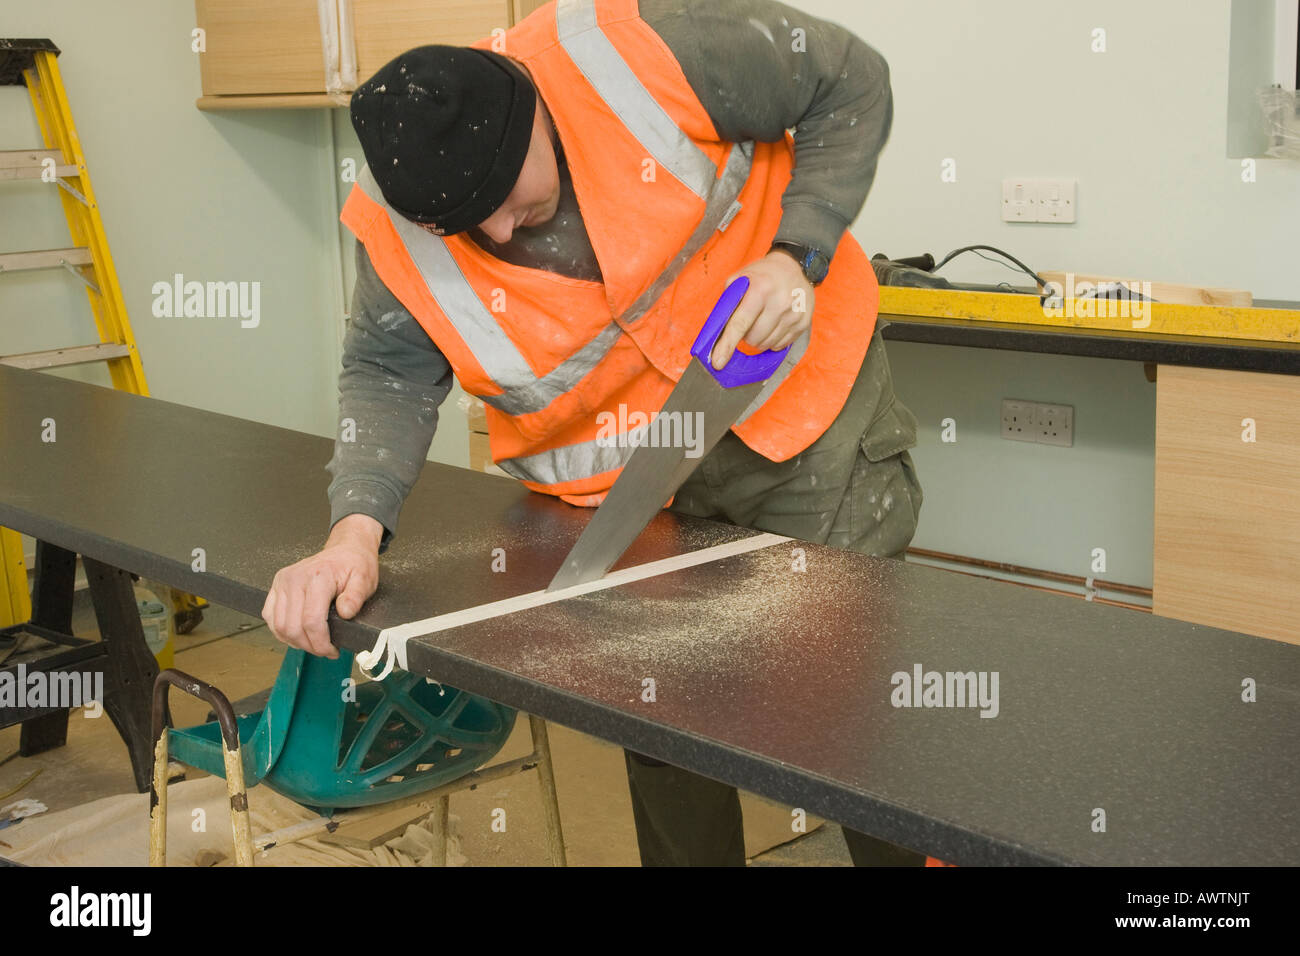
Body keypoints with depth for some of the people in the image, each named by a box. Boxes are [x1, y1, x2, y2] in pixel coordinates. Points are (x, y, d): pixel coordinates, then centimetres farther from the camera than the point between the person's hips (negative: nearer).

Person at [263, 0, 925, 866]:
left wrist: (796, 256, -24)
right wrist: (357, 529, -30)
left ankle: (907, 846, 29)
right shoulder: (397, 227, -16)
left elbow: (853, 85, -14)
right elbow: (390, 373, -12)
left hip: (804, 407, -2)